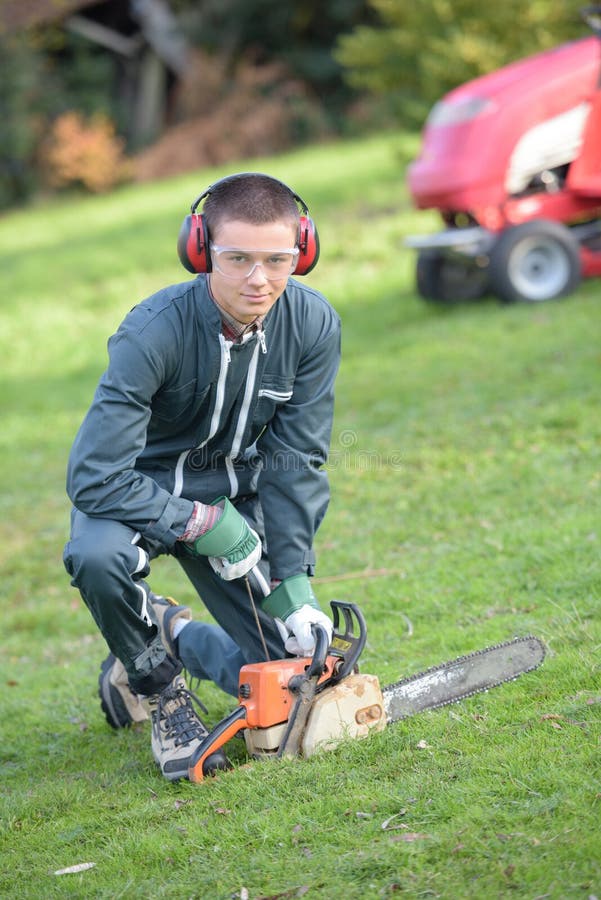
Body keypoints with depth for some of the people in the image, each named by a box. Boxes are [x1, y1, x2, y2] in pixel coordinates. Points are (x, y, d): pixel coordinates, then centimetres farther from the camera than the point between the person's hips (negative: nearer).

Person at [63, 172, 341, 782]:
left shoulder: (313, 324, -18)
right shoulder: (153, 332, -31)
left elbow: (295, 462, -9)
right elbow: (93, 479, -32)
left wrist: (293, 585, -13)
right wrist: (204, 526, -29)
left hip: (236, 495, 4)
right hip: (144, 493, -4)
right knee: (98, 556, -39)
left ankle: (171, 637, 26)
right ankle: (161, 692, -8)